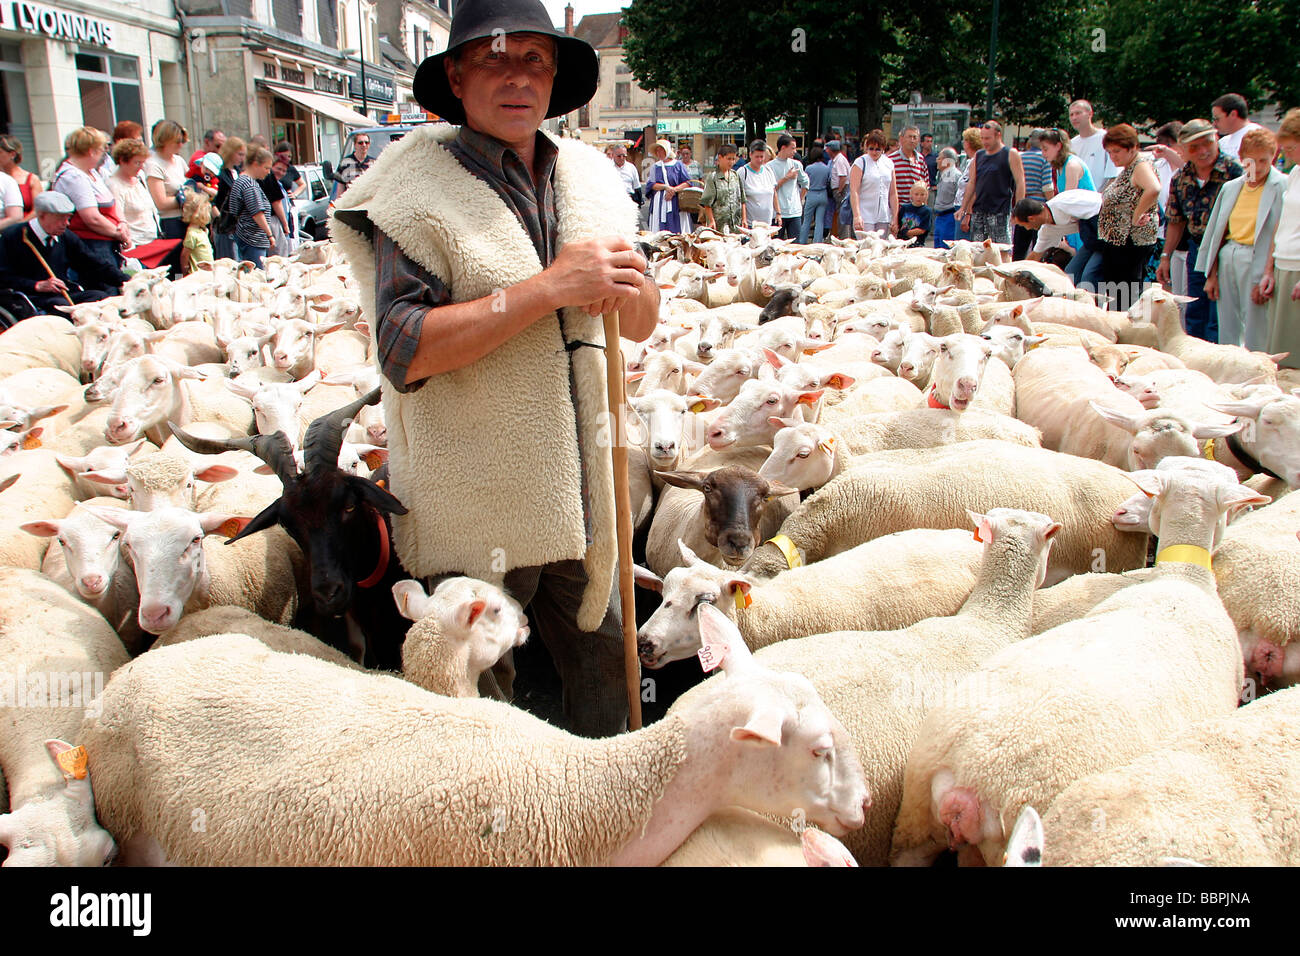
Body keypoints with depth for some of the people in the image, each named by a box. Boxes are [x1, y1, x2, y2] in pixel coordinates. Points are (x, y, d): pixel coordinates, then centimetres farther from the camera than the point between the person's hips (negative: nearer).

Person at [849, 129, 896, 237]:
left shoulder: (889, 163, 12)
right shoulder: (860, 162, -1)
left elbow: (893, 193, 13)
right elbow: (854, 191, -10)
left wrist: (895, 217, 7)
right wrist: (857, 216, -21)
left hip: (884, 218, 4)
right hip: (865, 218, -4)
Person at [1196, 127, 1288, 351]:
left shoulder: (1282, 187, -6)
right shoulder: (1230, 187, 12)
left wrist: (1266, 278, -17)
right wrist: (1211, 274, 14)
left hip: (1257, 261, -6)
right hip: (1227, 259, 6)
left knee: (1255, 335, -2)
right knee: (1227, 329, 11)